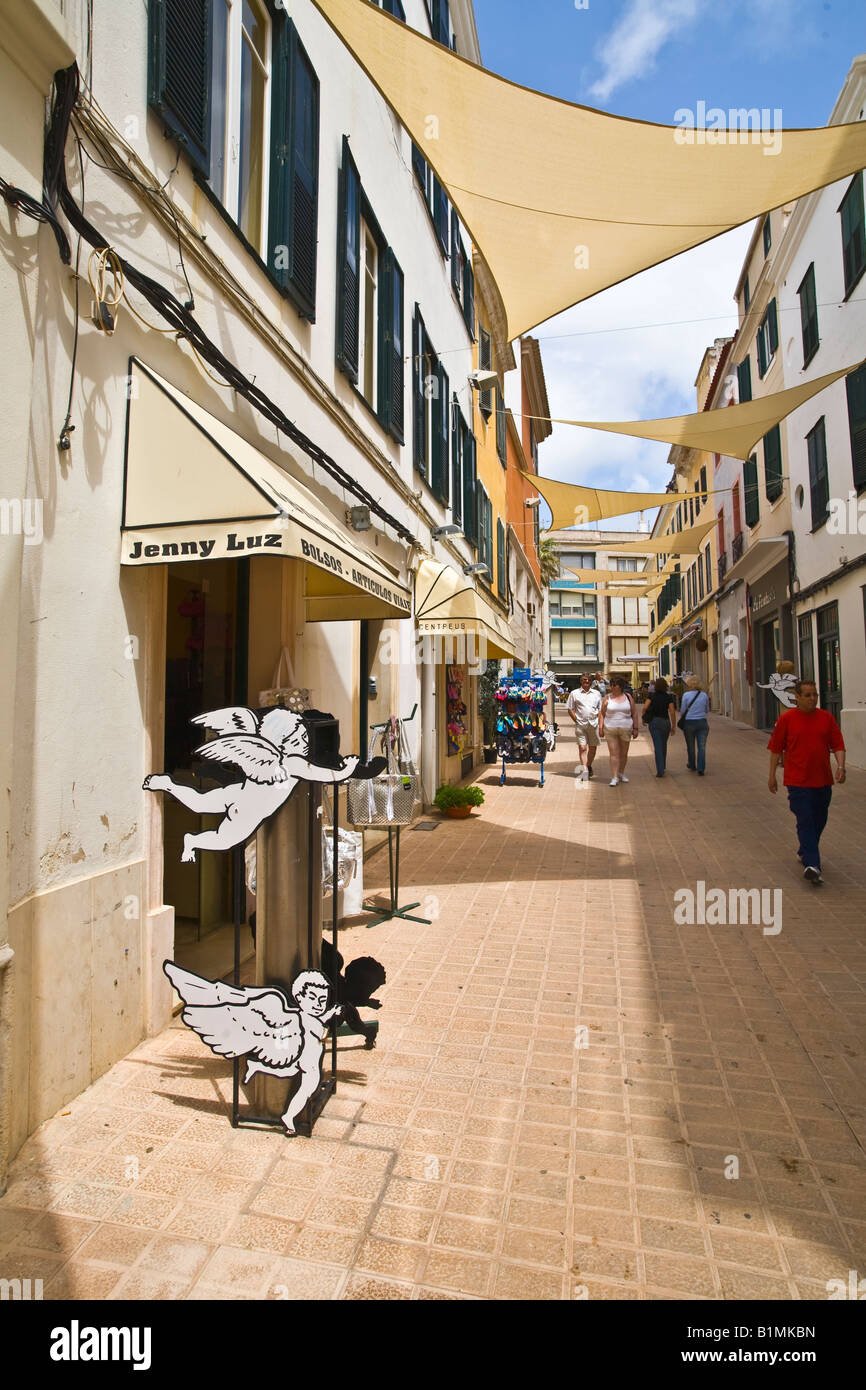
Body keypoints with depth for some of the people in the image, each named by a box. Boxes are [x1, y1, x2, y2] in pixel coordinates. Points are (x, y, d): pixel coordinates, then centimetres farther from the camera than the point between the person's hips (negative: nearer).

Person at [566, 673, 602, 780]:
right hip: (580, 724, -3)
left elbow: (601, 709, 17)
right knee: (582, 747, -9)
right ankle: (584, 771, -12)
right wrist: (576, 720, -4)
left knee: (593, 747, 9)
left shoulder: (596, 694, 13)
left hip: (593, 724, 3)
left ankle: (588, 766, 29)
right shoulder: (574, 693, 6)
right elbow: (570, 709, 5)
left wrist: (598, 720, 4)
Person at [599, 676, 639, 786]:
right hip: (610, 730, -1)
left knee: (624, 753, 11)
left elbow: (634, 713, 7)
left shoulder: (628, 697, 4)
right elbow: (602, 714, 4)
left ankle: (621, 773, 31)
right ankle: (614, 777, -5)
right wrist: (600, 728, -2)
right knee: (614, 753, -6)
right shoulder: (607, 698, 2)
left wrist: (635, 728, 3)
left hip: (626, 729, 1)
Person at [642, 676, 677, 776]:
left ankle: (660, 771, -13)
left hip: (653, 722, -1)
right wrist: (673, 726, -1)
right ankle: (663, 766, 33)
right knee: (664, 745, 20)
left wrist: (644, 719, 3)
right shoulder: (669, 697, -4)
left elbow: (645, 707, -13)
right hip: (665, 722, 1)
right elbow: (672, 712, -8)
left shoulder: (652, 695, -3)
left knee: (657, 746, -3)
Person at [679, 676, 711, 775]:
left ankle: (692, 766, 30)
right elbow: (707, 710, 12)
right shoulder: (704, 695, 0)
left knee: (690, 747, 15)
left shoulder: (686, 695, -8)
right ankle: (701, 769, -7)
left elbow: (682, 711, -3)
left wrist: (682, 718, 18)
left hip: (689, 723, -1)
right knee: (701, 747, 1)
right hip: (702, 722, 1)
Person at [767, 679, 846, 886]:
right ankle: (811, 865, -14)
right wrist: (772, 775, 1)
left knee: (819, 821, 15)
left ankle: (805, 853, 36)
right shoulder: (786, 719, -4)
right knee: (805, 822, -10)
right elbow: (775, 748, 1)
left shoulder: (826, 717, 6)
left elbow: (838, 745, 7)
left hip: (823, 781, 4)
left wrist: (840, 766, -10)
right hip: (798, 781, -4)